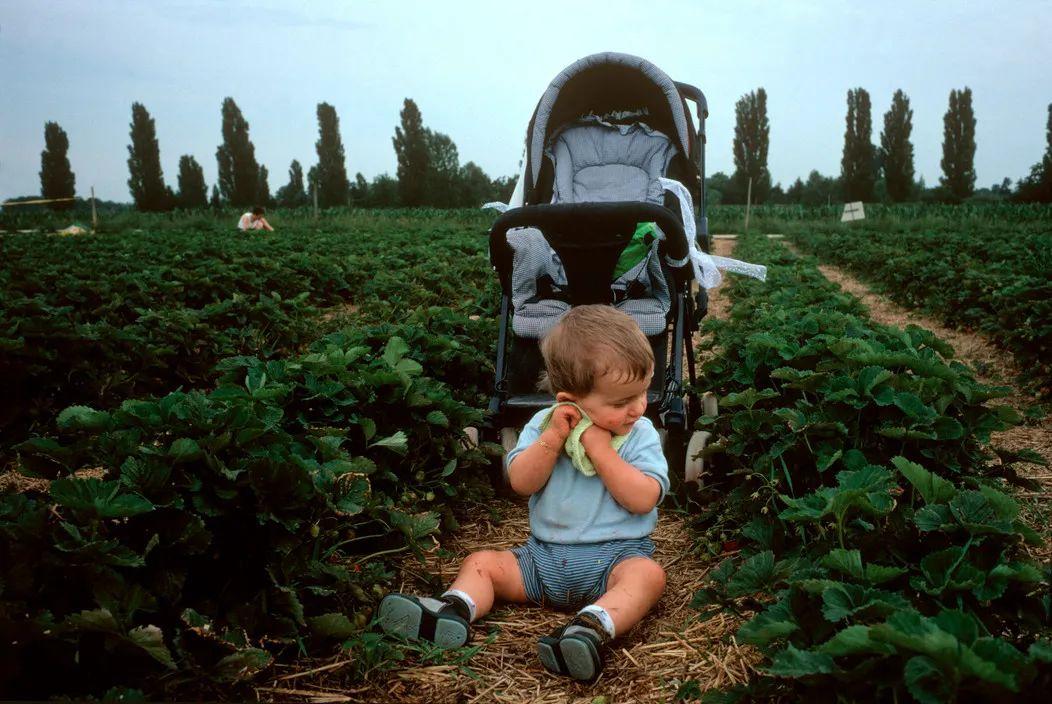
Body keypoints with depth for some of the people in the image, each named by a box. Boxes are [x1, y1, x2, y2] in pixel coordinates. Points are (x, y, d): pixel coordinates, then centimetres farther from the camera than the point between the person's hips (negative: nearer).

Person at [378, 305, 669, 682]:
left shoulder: (641, 434, -4)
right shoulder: (545, 424, 1)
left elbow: (643, 499, -17)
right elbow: (521, 482, -8)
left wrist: (599, 448, -21)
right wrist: (554, 437, -19)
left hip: (613, 557, -3)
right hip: (543, 556, 3)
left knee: (648, 574, -32)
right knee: (482, 562, -6)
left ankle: (593, 627, -54)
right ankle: (454, 610, -31)